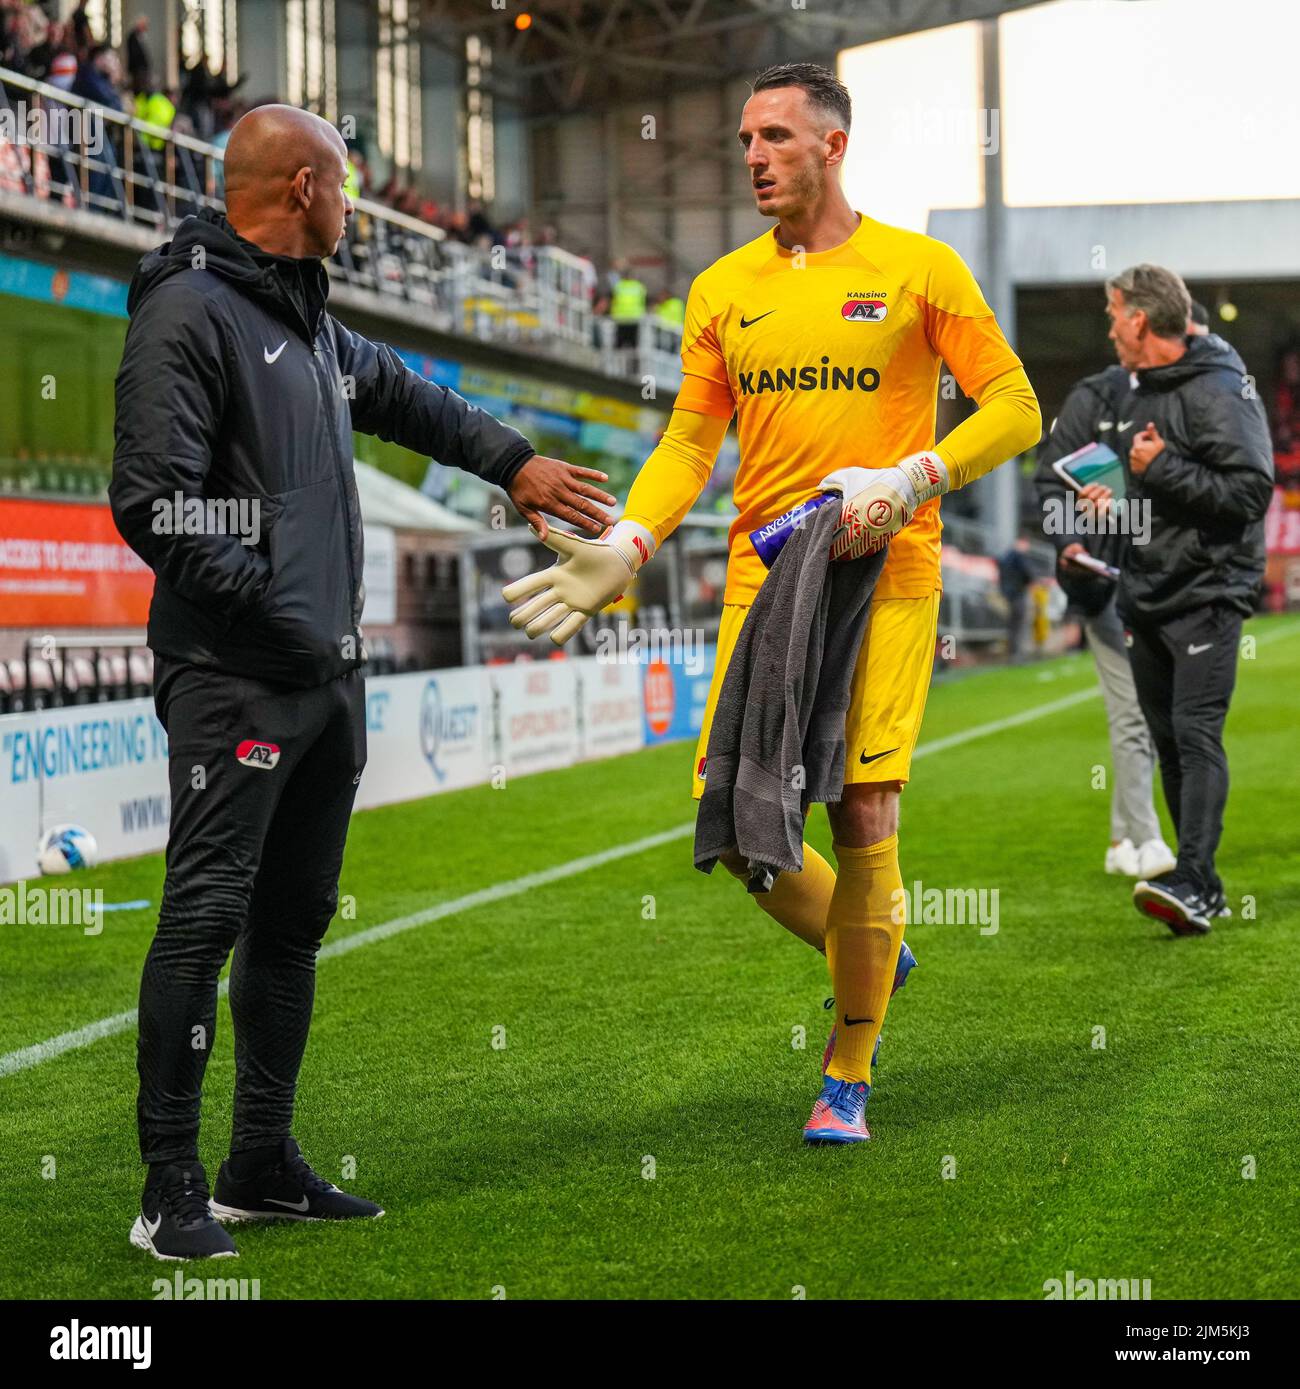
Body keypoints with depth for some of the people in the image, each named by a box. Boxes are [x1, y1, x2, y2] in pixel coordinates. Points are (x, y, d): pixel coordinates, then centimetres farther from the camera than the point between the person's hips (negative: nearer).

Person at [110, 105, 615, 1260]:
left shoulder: (309, 317, 17)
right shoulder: (189, 311, -11)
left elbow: (402, 396, 37)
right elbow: (153, 504, -18)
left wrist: (512, 461, 42)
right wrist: (269, 606, -17)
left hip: (327, 677, 9)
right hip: (234, 678, -9)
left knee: (294, 920, 12)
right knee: (207, 914, -10)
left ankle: (264, 1164, 21)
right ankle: (172, 1190, -5)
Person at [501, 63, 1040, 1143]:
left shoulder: (918, 269, 1)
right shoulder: (724, 290, 12)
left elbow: (1015, 408, 1)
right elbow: (690, 441, 14)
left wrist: (908, 482, -14)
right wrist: (625, 546, -2)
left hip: (885, 580, -4)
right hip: (762, 580, 4)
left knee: (863, 819, -7)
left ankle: (851, 1076, 9)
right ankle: (866, 949, 28)